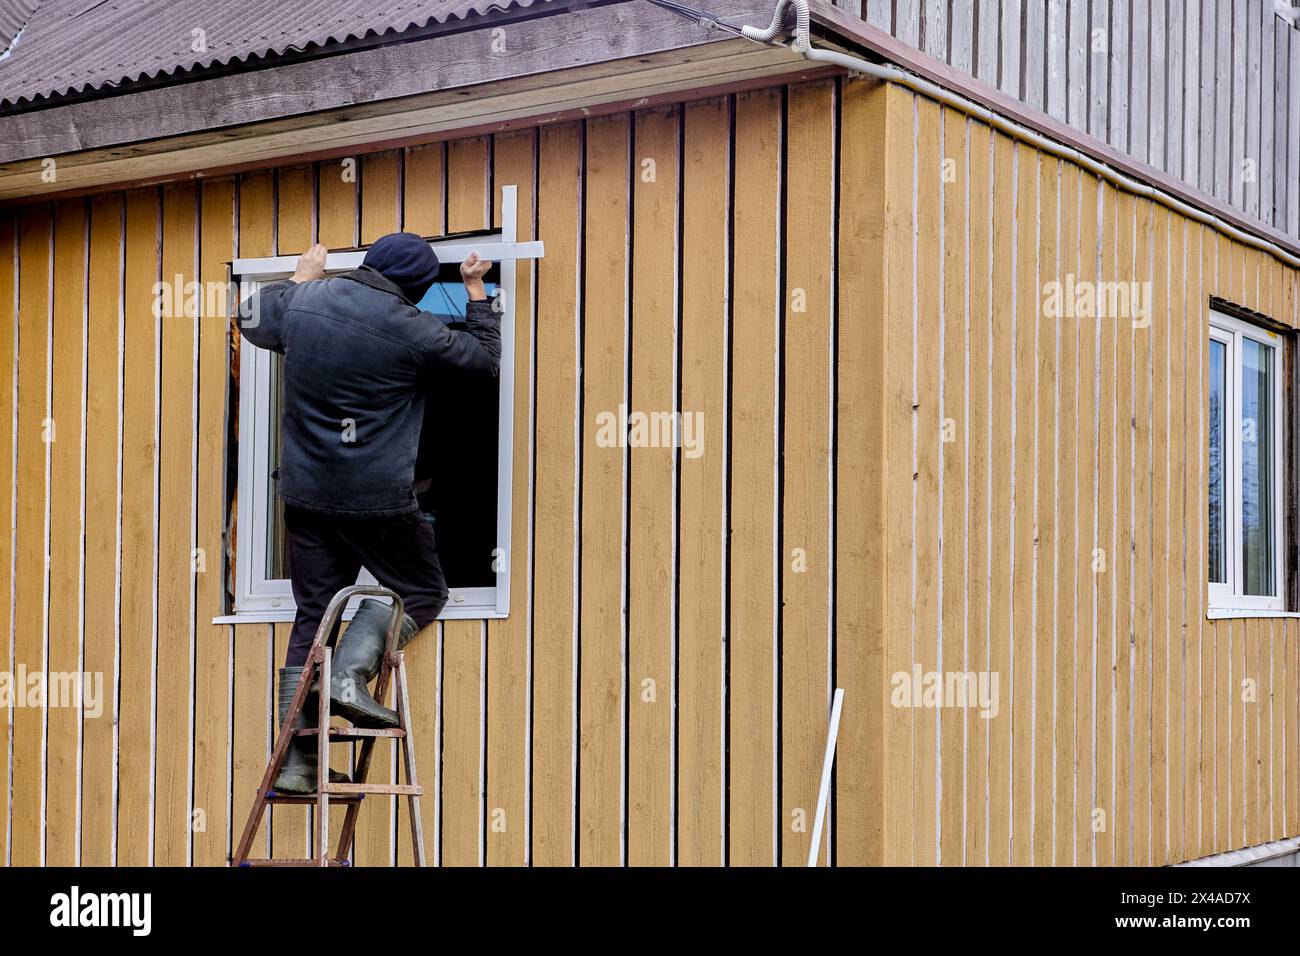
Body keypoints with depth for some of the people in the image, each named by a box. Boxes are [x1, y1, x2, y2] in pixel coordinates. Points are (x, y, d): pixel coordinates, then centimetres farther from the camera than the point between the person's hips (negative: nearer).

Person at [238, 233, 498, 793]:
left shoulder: (301, 301, 2)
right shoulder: (411, 331, -11)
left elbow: (251, 320, 24)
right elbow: (486, 357, 3)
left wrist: (301, 278, 36)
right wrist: (476, 292, 15)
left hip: (304, 492, 5)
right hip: (377, 496, -5)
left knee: (314, 614, 9)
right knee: (422, 591, 13)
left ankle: (296, 761, 6)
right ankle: (350, 673, -11)